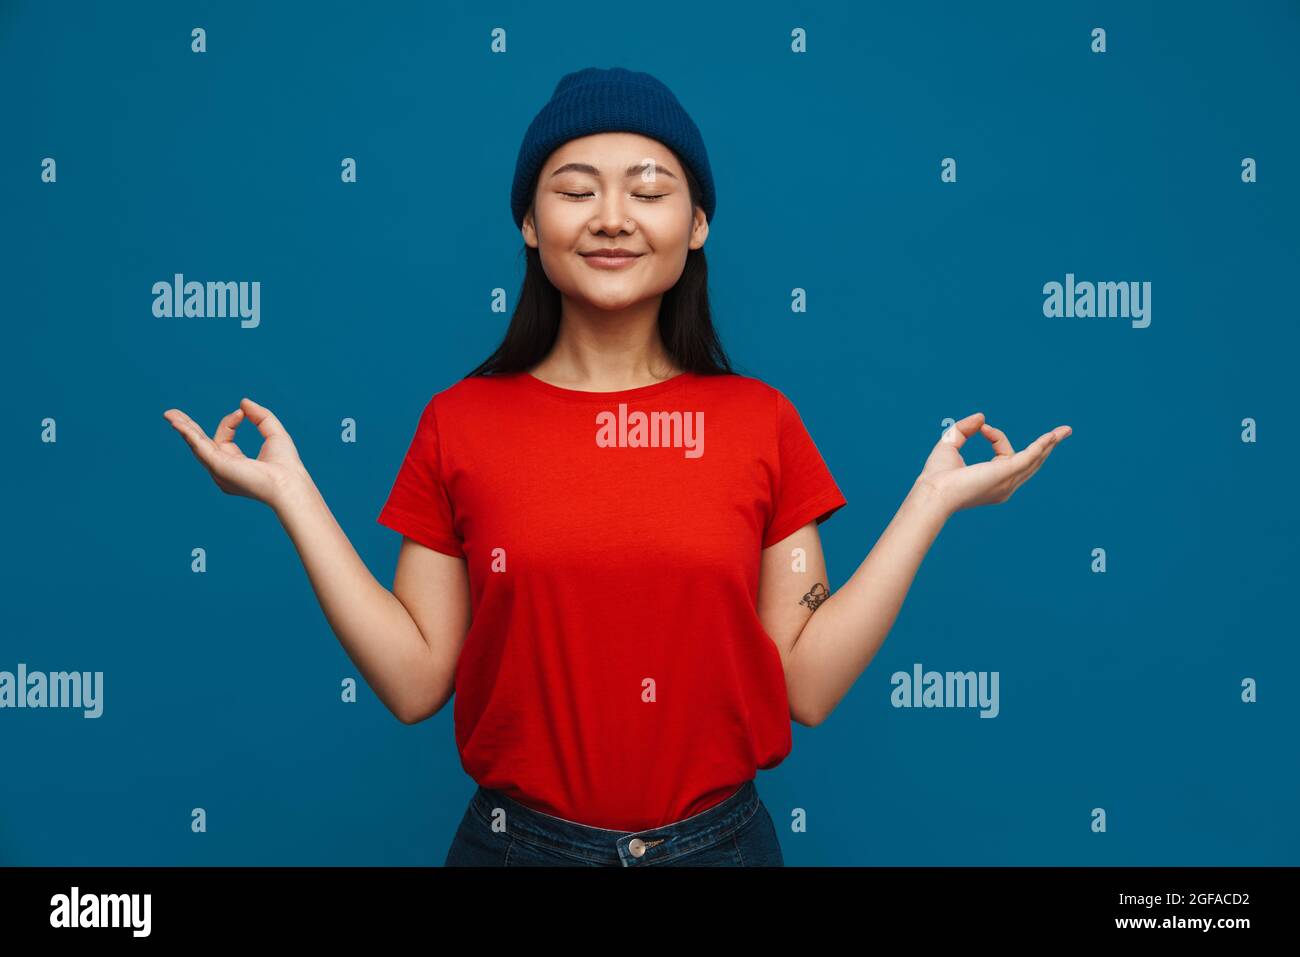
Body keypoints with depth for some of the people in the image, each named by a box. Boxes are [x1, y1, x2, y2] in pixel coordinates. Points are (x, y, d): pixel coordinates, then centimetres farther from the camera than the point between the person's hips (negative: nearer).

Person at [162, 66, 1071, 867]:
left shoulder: (761, 422, -4)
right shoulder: (458, 424, -4)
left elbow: (806, 684, -5)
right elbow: (415, 681, -6)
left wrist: (930, 502, -9)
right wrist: (294, 495, -10)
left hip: (718, 840, 1)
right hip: (518, 839, 0)